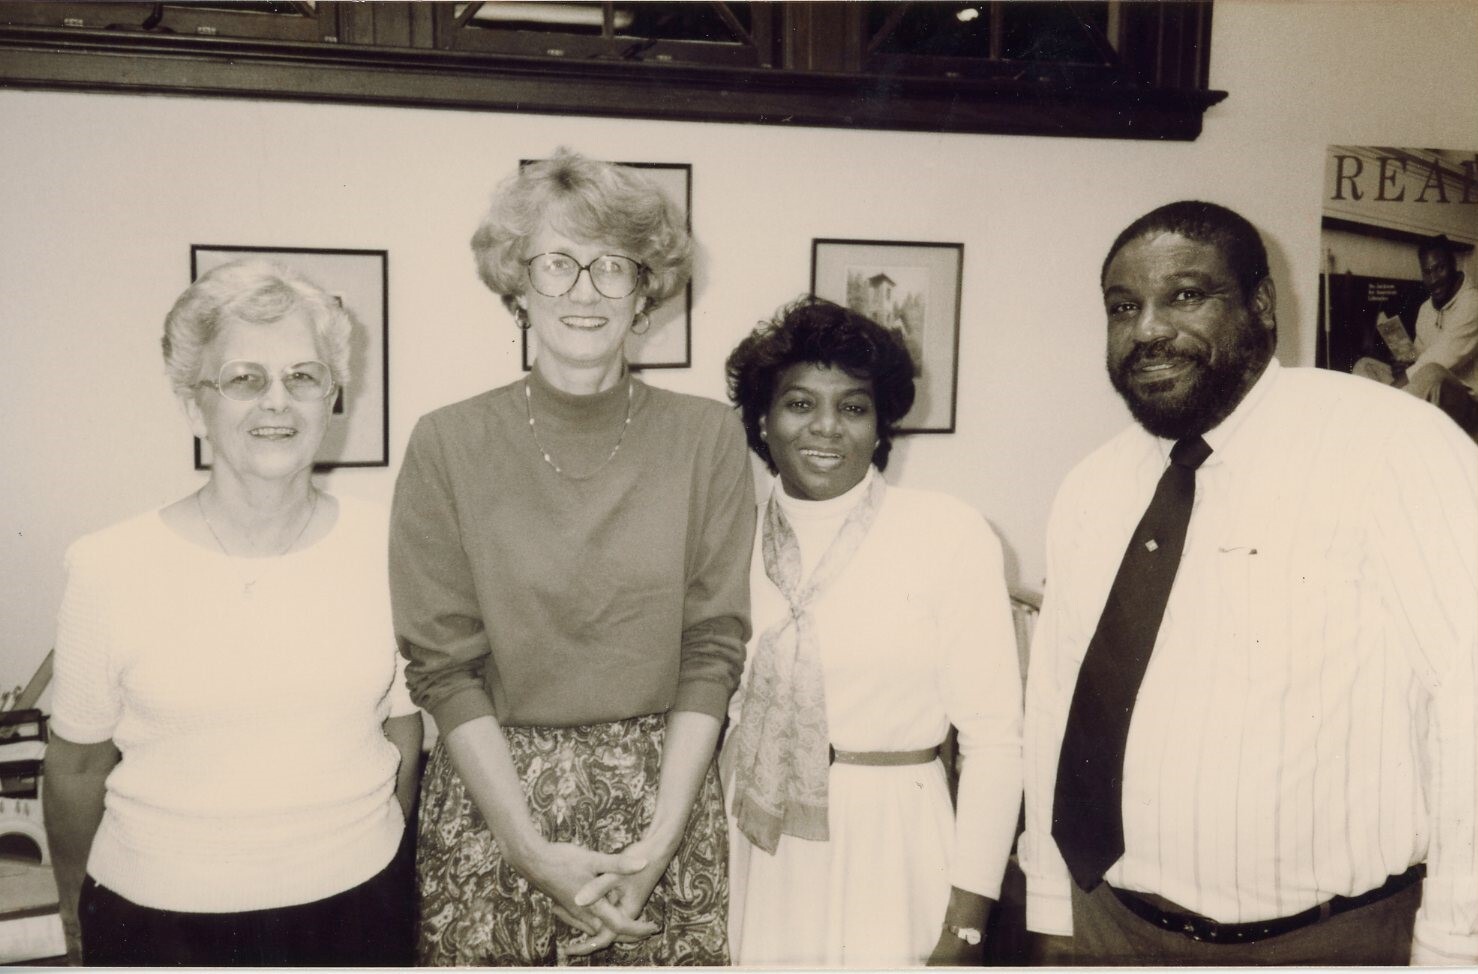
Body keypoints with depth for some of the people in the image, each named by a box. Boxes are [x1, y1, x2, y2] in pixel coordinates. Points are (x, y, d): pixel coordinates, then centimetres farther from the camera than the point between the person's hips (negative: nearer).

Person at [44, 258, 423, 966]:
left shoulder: (389, 549, -8)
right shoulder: (110, 568, -12)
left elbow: (403, 734, 4)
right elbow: (77, 764, 0)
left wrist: (370, 860, 10)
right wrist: (75, 911, 10)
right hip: (156, 922, -1)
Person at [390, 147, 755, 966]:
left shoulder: (707, 438, -2)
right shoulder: (447, 445, -4)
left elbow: (712, 650, -3)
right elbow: (443, 668, -5)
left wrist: (658, 843, -9)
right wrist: (533, 850, -10)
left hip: (666, 802, 1)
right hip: (490, 800, 0)